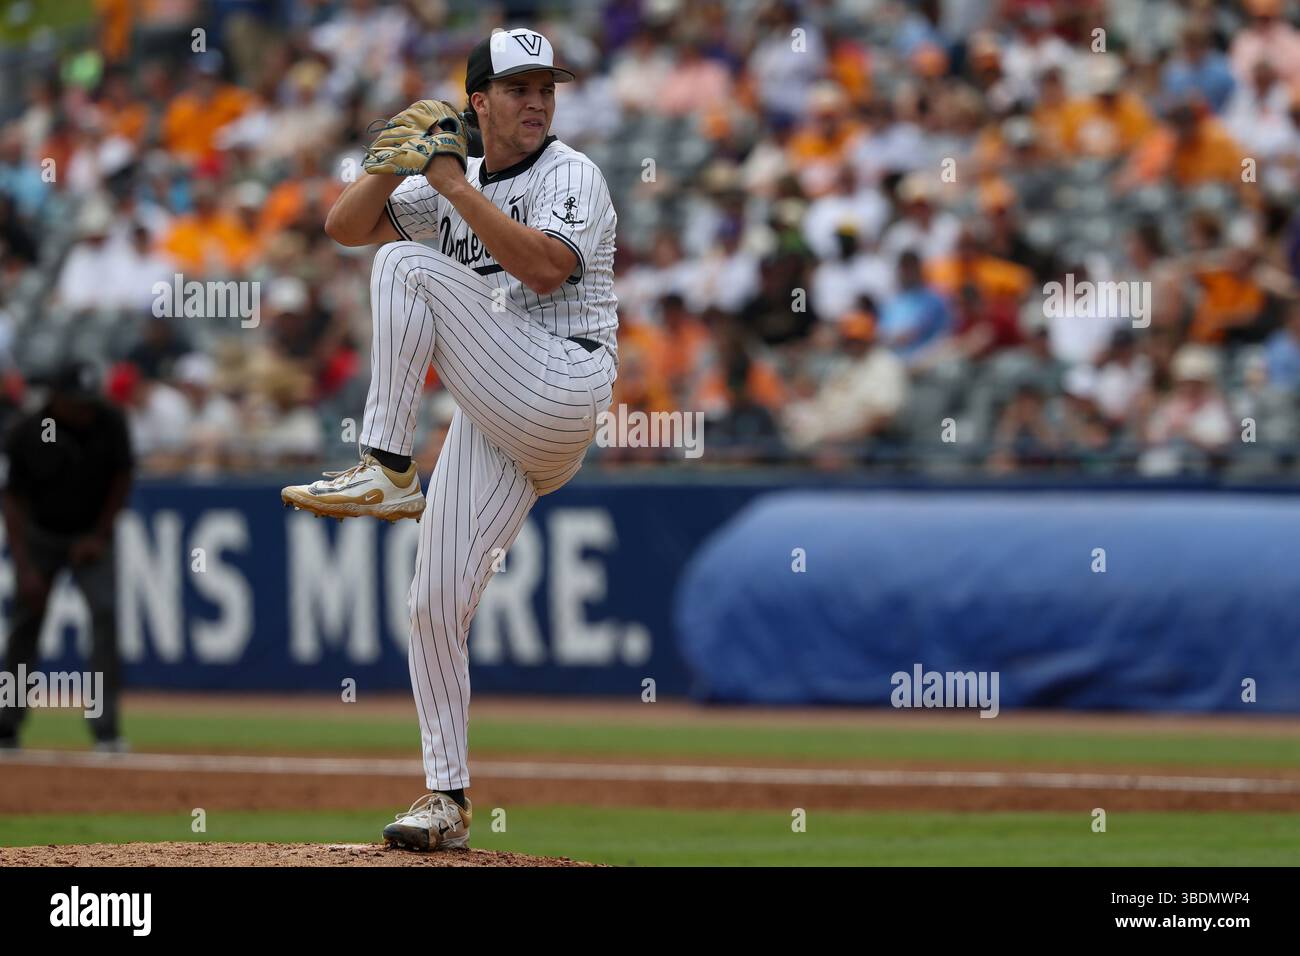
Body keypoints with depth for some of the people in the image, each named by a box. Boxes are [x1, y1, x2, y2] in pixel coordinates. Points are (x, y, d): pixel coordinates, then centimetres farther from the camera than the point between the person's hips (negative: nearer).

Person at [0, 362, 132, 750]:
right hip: (40, 535, -1)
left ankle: (105, 728, -17)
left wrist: (100, 535, -6)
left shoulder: (109, 423, -16)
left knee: (105, 613, -16)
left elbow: (122, 477, -2)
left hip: (91, 538, 1)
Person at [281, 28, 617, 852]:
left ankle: (387, 471, -21)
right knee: (436, 605, 0)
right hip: (493, 426, 7)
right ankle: (447, 800, 7)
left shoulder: (570, 175, -1)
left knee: (408, 264, -18)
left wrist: (454, 185, -17)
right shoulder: (454, 183, 19)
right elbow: (345, 226, 15)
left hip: (562, 389, -7)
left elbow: (545, 266, -20)